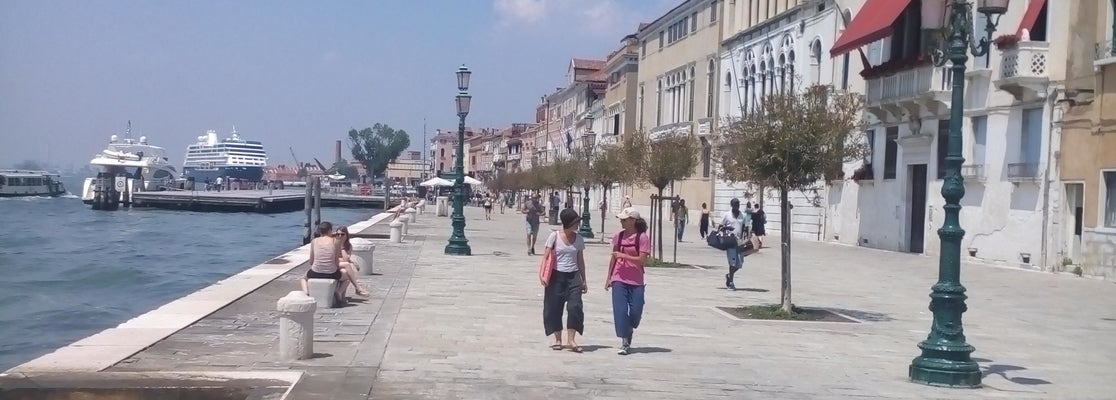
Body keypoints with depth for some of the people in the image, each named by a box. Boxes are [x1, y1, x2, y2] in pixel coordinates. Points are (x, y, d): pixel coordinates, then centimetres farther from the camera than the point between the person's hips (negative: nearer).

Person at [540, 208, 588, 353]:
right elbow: (546, 256, -4)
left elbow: (580, 261, 13)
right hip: (557, 276, -2)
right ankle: (557, 339, 15)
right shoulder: (554, 236, -4)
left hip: (573, 276, 2)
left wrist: (583, 281, 14)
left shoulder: (579, 239, 6)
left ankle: (571, 340, -5)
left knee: (575, 307, -11)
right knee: (554, 308, 2)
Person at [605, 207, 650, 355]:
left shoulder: (642, 237, -7)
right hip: (619, 280, 2)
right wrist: (609, 278, 16)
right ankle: (625, 343, -5)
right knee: (620, 310, -8)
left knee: (636, 311, 1)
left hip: (636, 282, -2)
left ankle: (629, 332, 31)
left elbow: (642, 260, -12)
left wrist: (623, 256, -18)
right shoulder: (618, 236, 6)